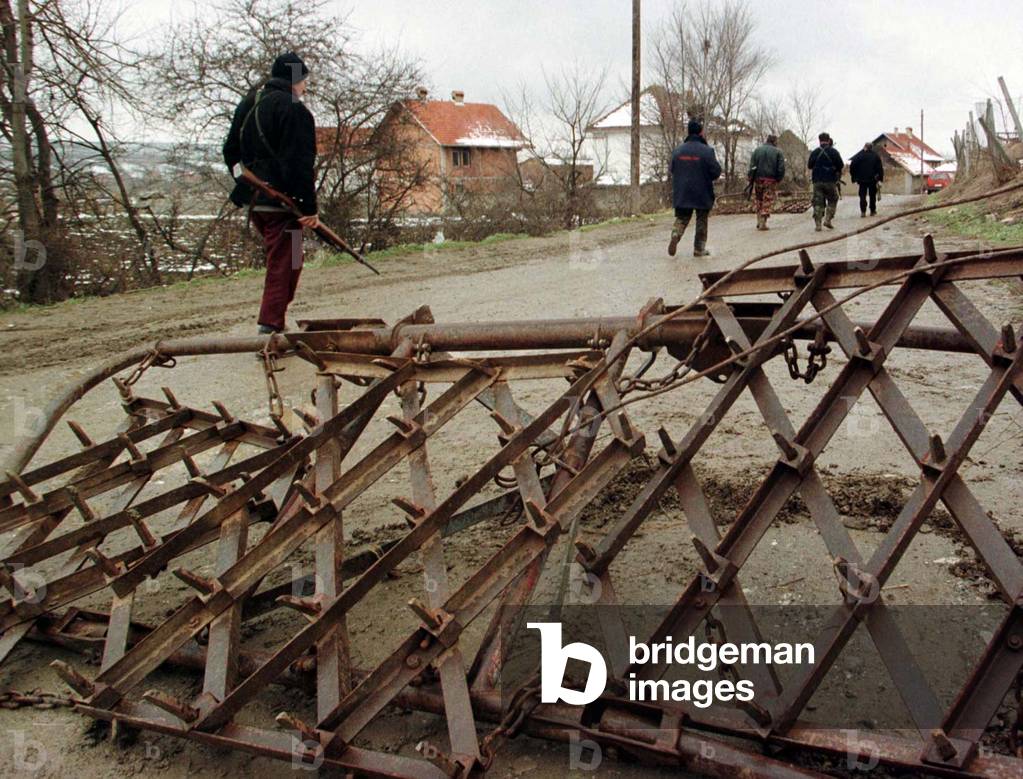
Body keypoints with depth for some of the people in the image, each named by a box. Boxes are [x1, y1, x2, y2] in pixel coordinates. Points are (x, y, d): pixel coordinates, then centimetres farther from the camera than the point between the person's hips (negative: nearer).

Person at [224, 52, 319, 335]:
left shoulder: (247, 104, 16)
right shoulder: (294, 110, -13)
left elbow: (230, 152, 22)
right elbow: (301, 164, -19)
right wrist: (309, 208, -18)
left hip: (253, 199, 9)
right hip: (281, 201, -9)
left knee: (286, 260, 21)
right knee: (282, 266, -4)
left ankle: (274, 322, 24)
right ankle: (270, 327, -7)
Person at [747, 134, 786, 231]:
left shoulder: (757, 150, 6)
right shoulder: (777, 152, 1)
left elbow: (752, 166, 0)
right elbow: (781, 168, -4)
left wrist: (751, 179, 1)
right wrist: (779, 179, 7)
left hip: (758, 179, 2)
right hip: (771, 180, -2)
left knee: (759, 201, 15)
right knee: (767, 201, 2)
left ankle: (759, 221, 16)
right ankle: (763, 223, -4)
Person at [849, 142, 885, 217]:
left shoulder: (859, 155, -3)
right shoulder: (876, 155, 2)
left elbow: (852, 166, -6)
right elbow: (880, 168, -1)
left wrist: (854, 178, 1)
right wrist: (880, 178, 3)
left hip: (862, 180, -1)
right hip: (873, 179, 1)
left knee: (862, 195, 3)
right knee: (872, 195, 12)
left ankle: (863, 211, -8)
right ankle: (873, 211, 16)